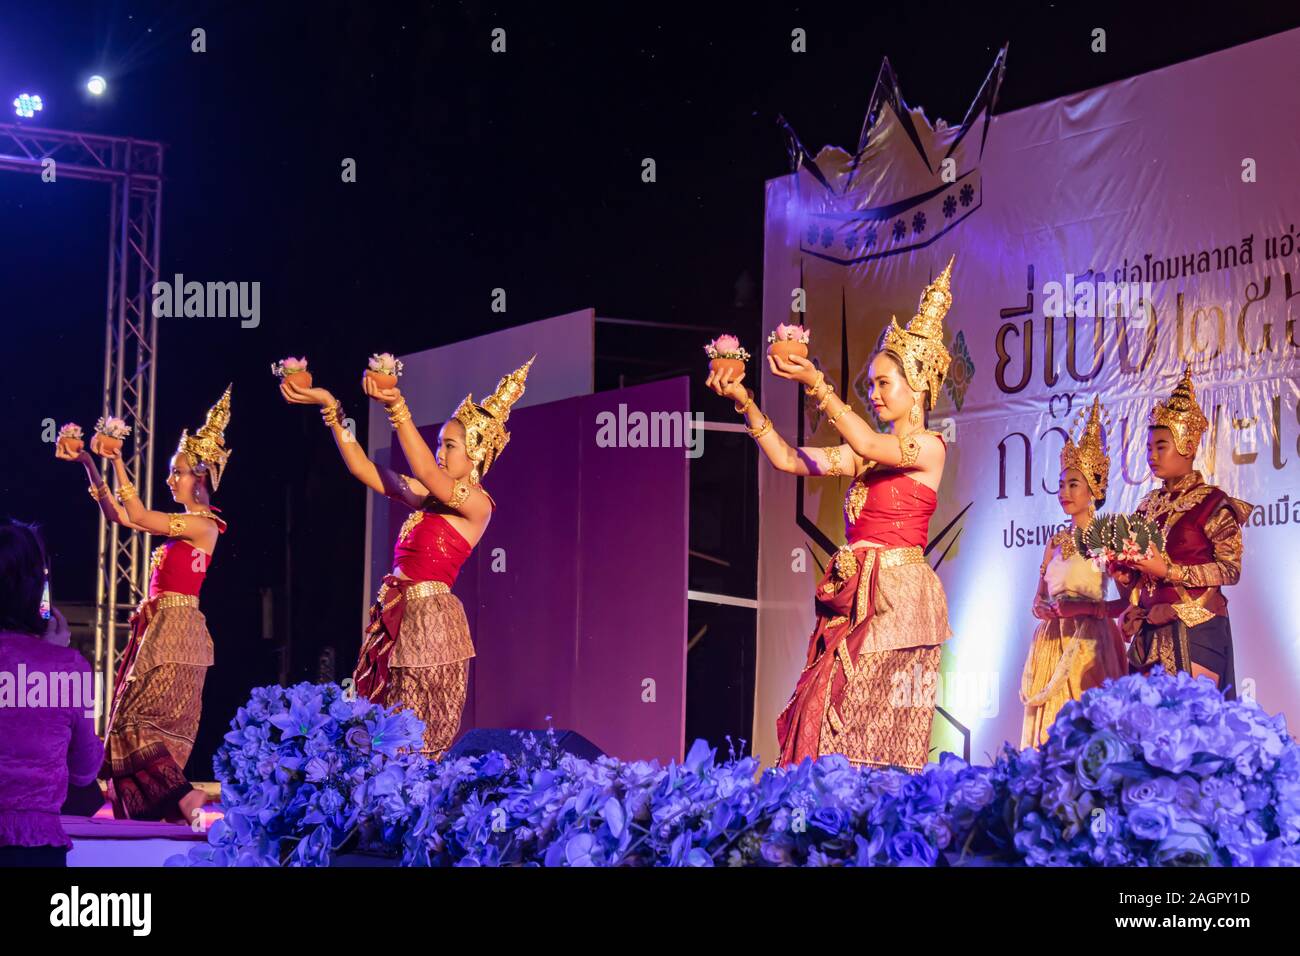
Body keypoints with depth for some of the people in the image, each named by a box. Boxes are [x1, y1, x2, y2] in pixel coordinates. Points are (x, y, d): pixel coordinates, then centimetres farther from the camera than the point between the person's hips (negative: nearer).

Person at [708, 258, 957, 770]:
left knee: (880, 731, -10)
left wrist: (817, 384, -25)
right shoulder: (868, 452, 18)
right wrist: (746, 404, 2)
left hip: (898, 600, -7)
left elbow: (869, 446, -20)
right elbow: (788, 459, 12)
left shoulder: (928, 448, -3)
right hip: (853, 602, 7)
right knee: (838, 722, 0)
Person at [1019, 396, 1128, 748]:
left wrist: (1089, 608, -17)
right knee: (1052, 726, 0)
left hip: (1090, 645, -5)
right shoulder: (1056, 542, 15)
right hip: (1052, 645, 5)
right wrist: (1047, 609, -5)